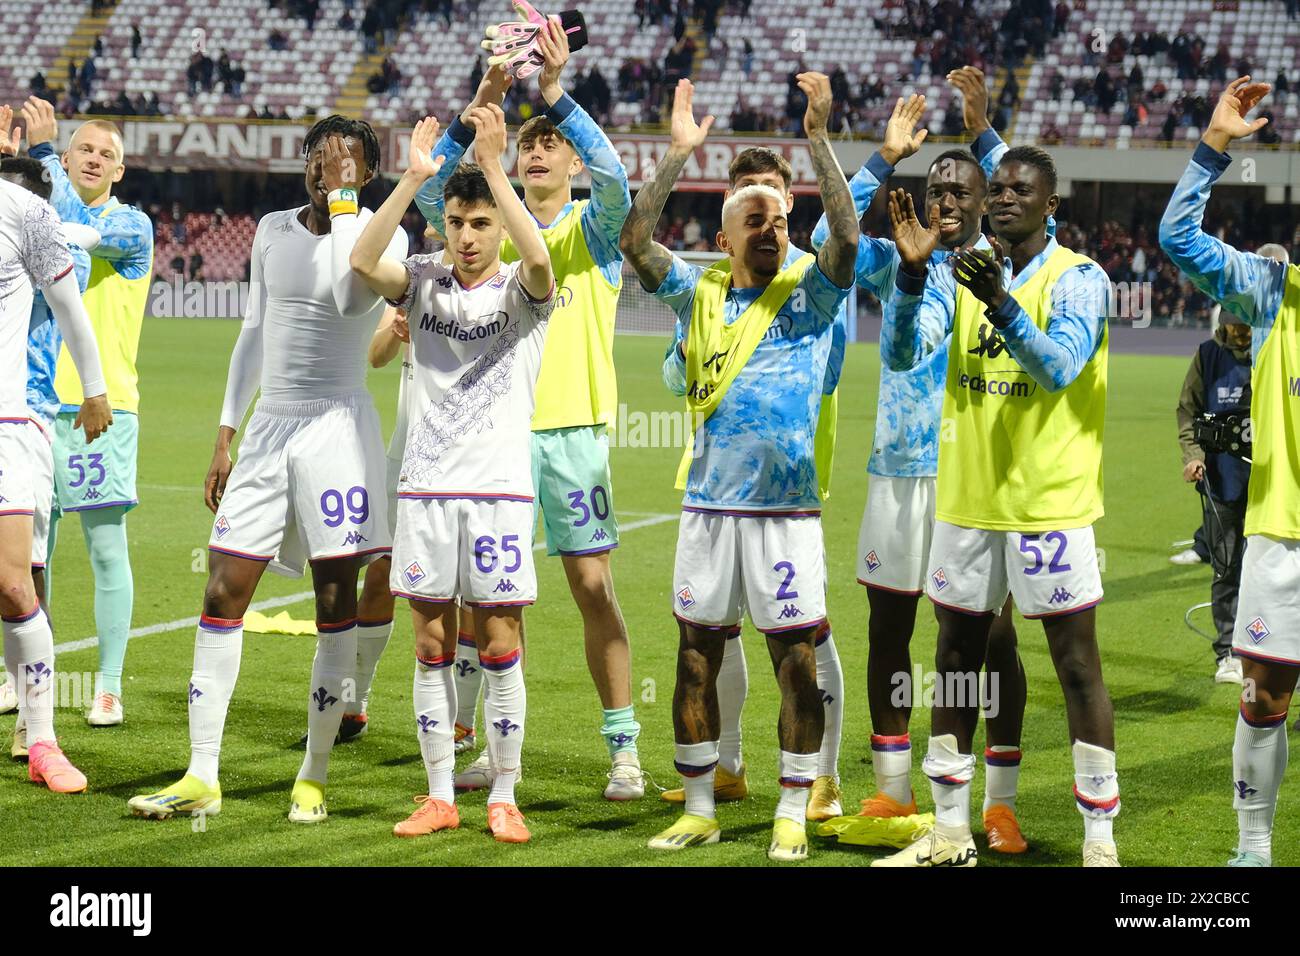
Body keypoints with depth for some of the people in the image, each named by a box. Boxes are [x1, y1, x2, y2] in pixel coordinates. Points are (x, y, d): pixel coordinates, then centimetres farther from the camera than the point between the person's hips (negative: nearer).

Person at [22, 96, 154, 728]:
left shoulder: (131, 225, -1)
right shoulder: (44, 217, 15)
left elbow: (78, 229, -18)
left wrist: (42, 149, -16)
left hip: (101, 405, -5)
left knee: (107, 546, -5)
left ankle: (109, 688, -1)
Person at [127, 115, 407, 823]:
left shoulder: (383, 233, -5)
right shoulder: (273, 230, 11)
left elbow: (352, 294, -27)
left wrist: (343, 197, -21)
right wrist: (224, 437, 16)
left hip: (338, 426, -5)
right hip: (269, 424, 5)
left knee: (336, 602, -3)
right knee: (223, 594, 0)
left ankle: (313, 778, 7)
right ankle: (201, 778, 4)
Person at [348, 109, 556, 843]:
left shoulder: (521, 290, -1)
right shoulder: (426, 281, 7)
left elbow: (539, 259, -24)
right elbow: (364, 261, -12)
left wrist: (495, 166, -27)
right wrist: (413, 179, -20)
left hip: (500, 486, -3)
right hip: (426, 484, 3)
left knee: (500, 644, -2)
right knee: (432, 645, 5)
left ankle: (504, 797, 7)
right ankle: (440, 796, 12)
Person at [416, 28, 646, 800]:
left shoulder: (593, 229, 4)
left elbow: (614, 176, -17)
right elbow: (432, 190, -6)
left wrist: (556, 92, -25)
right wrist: (481, 105, -19)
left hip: (573, 426, -2)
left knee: (593, 586, -2)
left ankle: (624, 750, 2)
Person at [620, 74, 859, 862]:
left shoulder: (810, 295, 0)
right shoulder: (699, 292, 7)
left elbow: (847, 236, -17)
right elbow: (634, 239, -3)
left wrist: (818, 138, -22)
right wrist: (679, 155, -10)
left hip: (786, 508, -3)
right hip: (708, 505, 3)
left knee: (797, 662, -1)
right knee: (696, 657, 8)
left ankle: (793, 817, 8)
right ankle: (699, 811, 19)